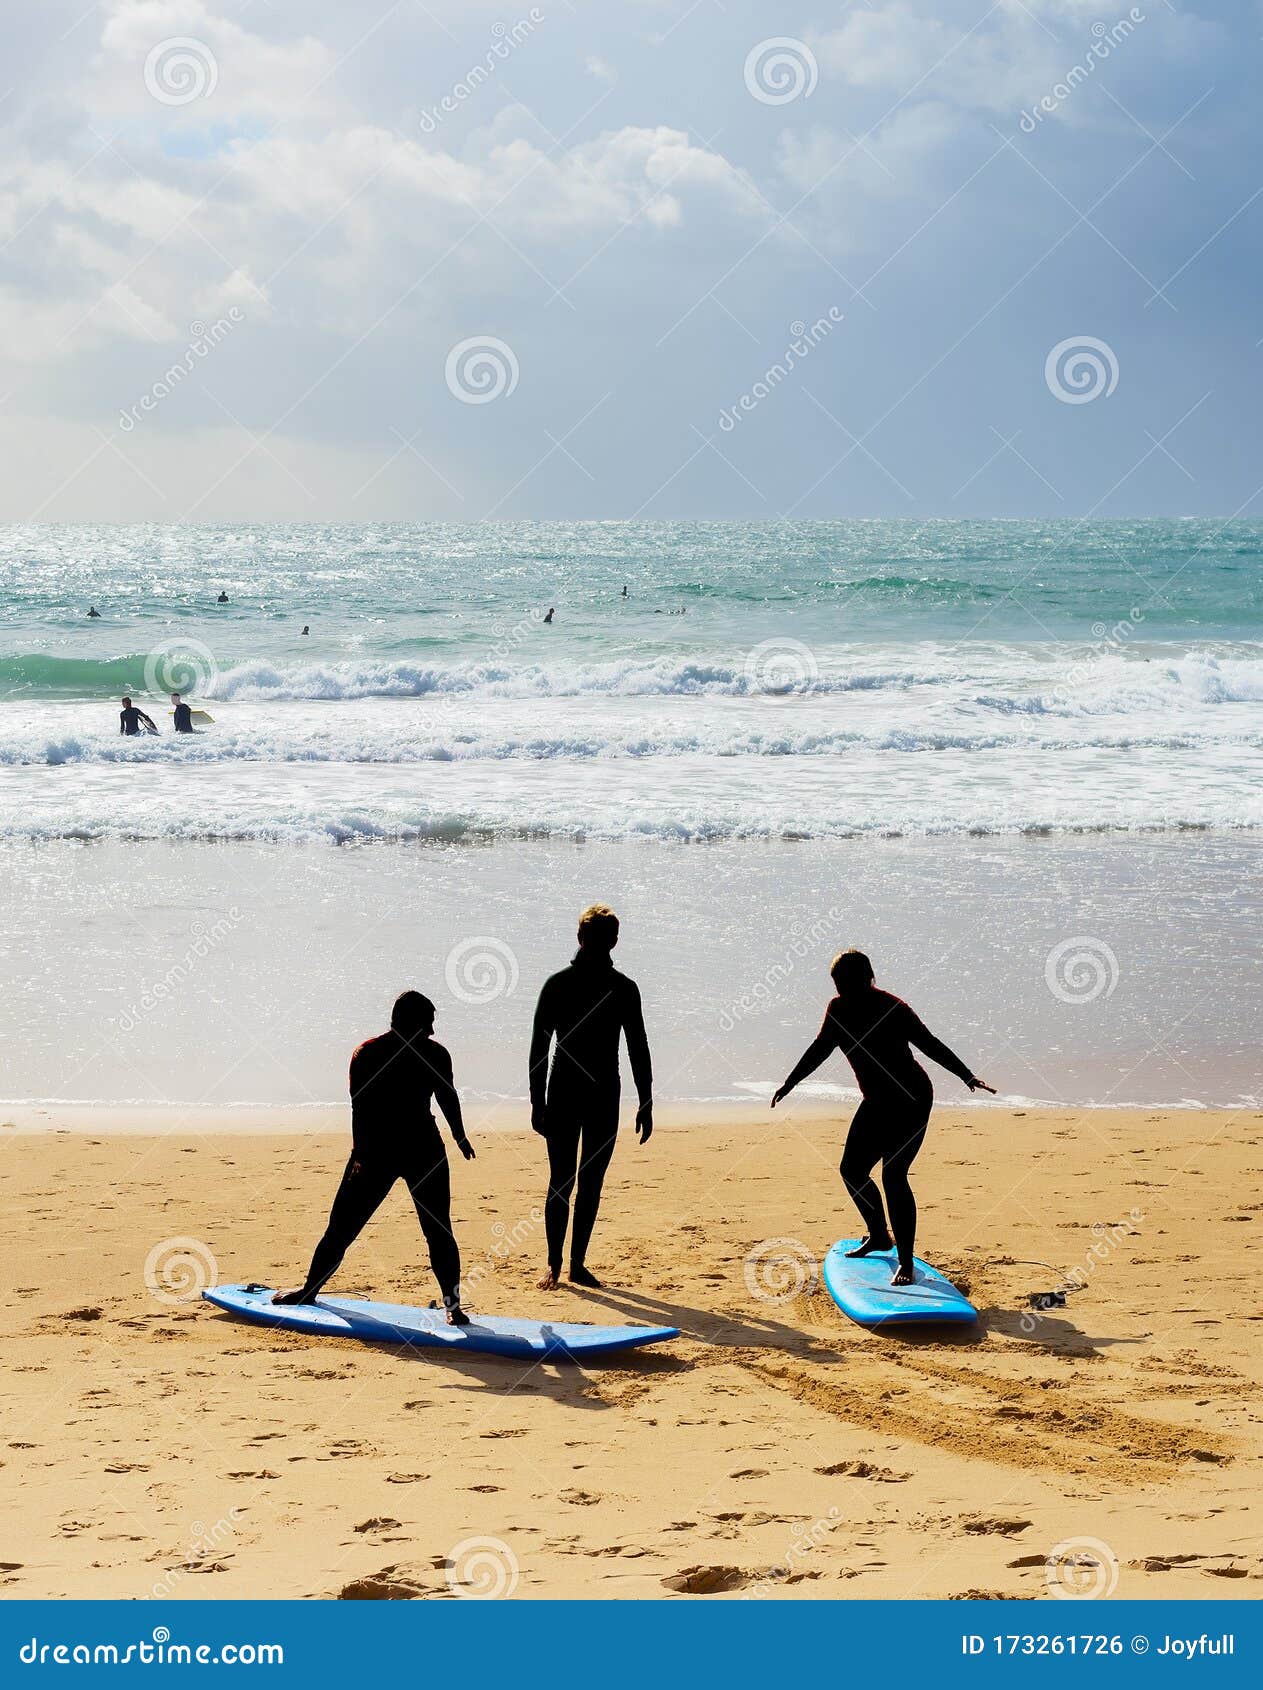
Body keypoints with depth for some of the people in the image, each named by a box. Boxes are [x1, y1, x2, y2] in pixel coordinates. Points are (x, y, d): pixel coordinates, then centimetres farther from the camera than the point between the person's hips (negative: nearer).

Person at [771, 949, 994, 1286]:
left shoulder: (891, 1009, -18)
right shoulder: (839, 1010, 1)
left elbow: (929, 1044, -20)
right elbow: (820, 1049, 15)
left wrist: (966, 1076, -29)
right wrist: (789, 1084, 22)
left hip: (912, 1099, -8)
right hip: (877, 1101, 8)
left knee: (893, 1174, -17)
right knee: (852, 1170, 11)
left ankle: (906, 1263, -14)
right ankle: (878, 1236, 35)